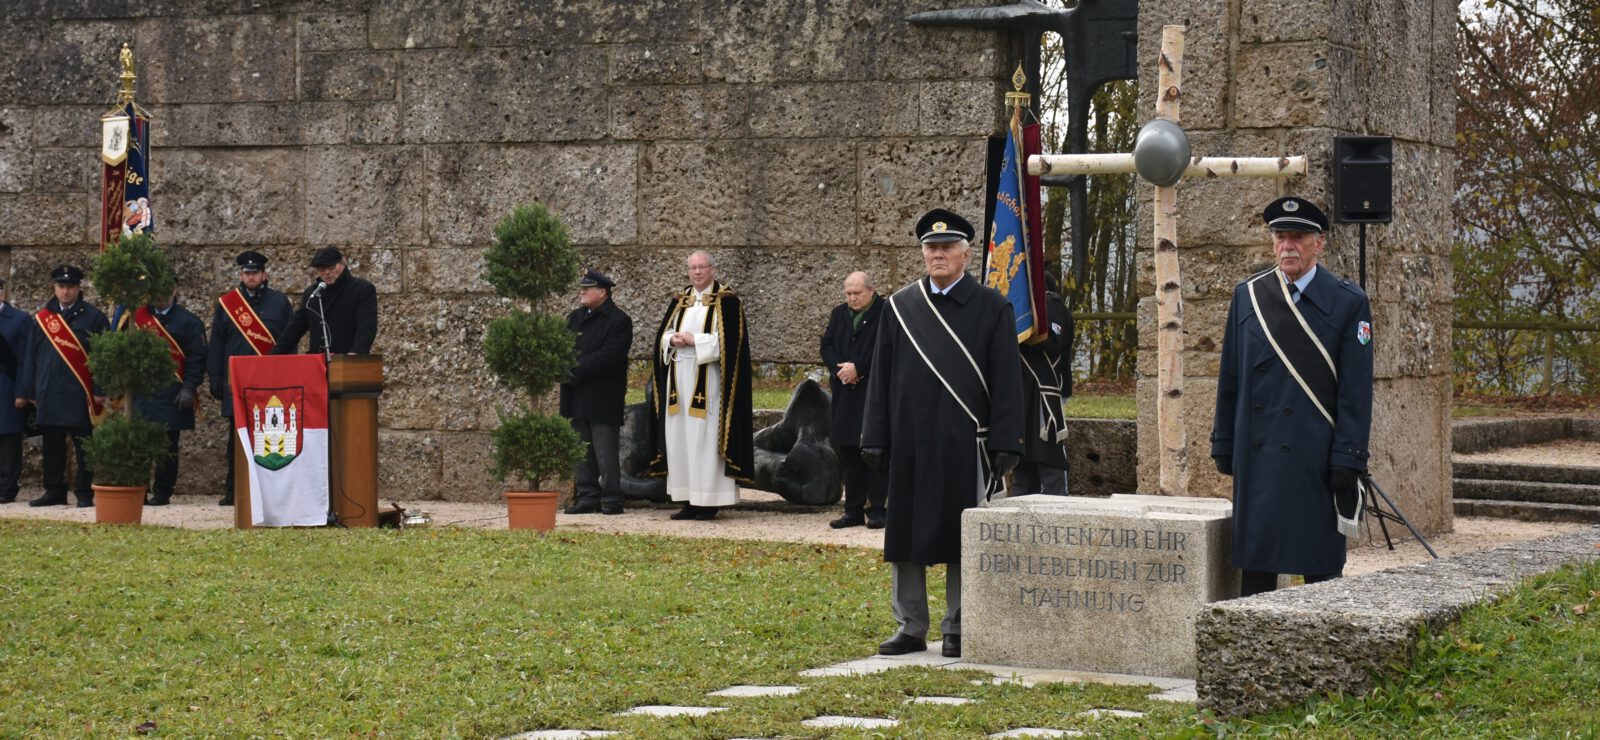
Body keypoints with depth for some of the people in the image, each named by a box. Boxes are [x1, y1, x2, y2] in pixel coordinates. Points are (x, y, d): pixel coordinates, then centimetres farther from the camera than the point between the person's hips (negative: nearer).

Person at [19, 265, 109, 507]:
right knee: (52, 444, 8)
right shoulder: (42, 317, 12)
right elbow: (31, 357, 14)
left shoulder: (94, 317, 1)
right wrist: (26, 391, 10)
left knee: (83, 446, -2)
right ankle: (54, 491, 15)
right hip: (48, 394, 4)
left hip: (80, 394, -4)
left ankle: (85, 493, 2)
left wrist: (100, 390, -9)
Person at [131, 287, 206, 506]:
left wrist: (189, 388, -10)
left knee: (167, 446, 1)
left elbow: (197, 358, -3)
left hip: (172, 396, -3)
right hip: (141, 393, 3)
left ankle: (162, 493, 9)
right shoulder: (139, 316, 11)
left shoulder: (188, 322, 2)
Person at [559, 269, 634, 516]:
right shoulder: (575, 318, 16)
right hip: (577, 398, 7)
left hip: (602, 399, -7)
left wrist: (575, 372, -18)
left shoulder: (619, 321, -6)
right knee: (581, 450, 9)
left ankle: (611, 499, 0)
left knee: (605, 452, -6)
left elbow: (607, 357, -16)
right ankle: (586, 497, 14)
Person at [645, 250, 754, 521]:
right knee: (679, 437, 4)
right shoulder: (679, 301, 15)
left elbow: (728, 340, -11)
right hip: (679, 379, 6)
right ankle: (689, 500, 7)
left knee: (706, 438, -7)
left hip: (708, 381, -6)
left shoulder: (726, 301, -3)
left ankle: (709, 501, -4)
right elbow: (663, 334, 14)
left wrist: (694, 341, -14)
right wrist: (674, 340, -8)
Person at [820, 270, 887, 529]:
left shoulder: (885, 314, -6)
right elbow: (827, 346, 9)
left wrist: (857, 367, -18)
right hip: (845, 394, 6)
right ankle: (854, 510, 13)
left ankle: (876, 509, -1)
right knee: (848, 452, 8)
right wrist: (841, 369, -9)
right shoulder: (839, 314, 14)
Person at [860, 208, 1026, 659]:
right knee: (906, 537, 5)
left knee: (962, 537, 2)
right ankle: (911, 628, 13)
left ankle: (958, 630, 10)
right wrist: (876, 439, 4)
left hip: (965, 444, -3)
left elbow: (1006, 382, -1)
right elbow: (881, 377, 10)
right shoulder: (900, 307, 9)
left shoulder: (992, 309, 2)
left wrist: (1005, 446, -7)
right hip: (909, 444, 3)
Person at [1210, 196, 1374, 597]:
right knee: (1255, 556, 5)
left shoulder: (1348, 303, -1)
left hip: (1318, 455, -3)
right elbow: (1230, 378, 12)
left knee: (1322, 563, 1)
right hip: (1257, 455, 3)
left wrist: (1348, 459, -9)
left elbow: (1356, 389, -4)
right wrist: (1224, 447, 10)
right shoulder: (1247, 296, 9)